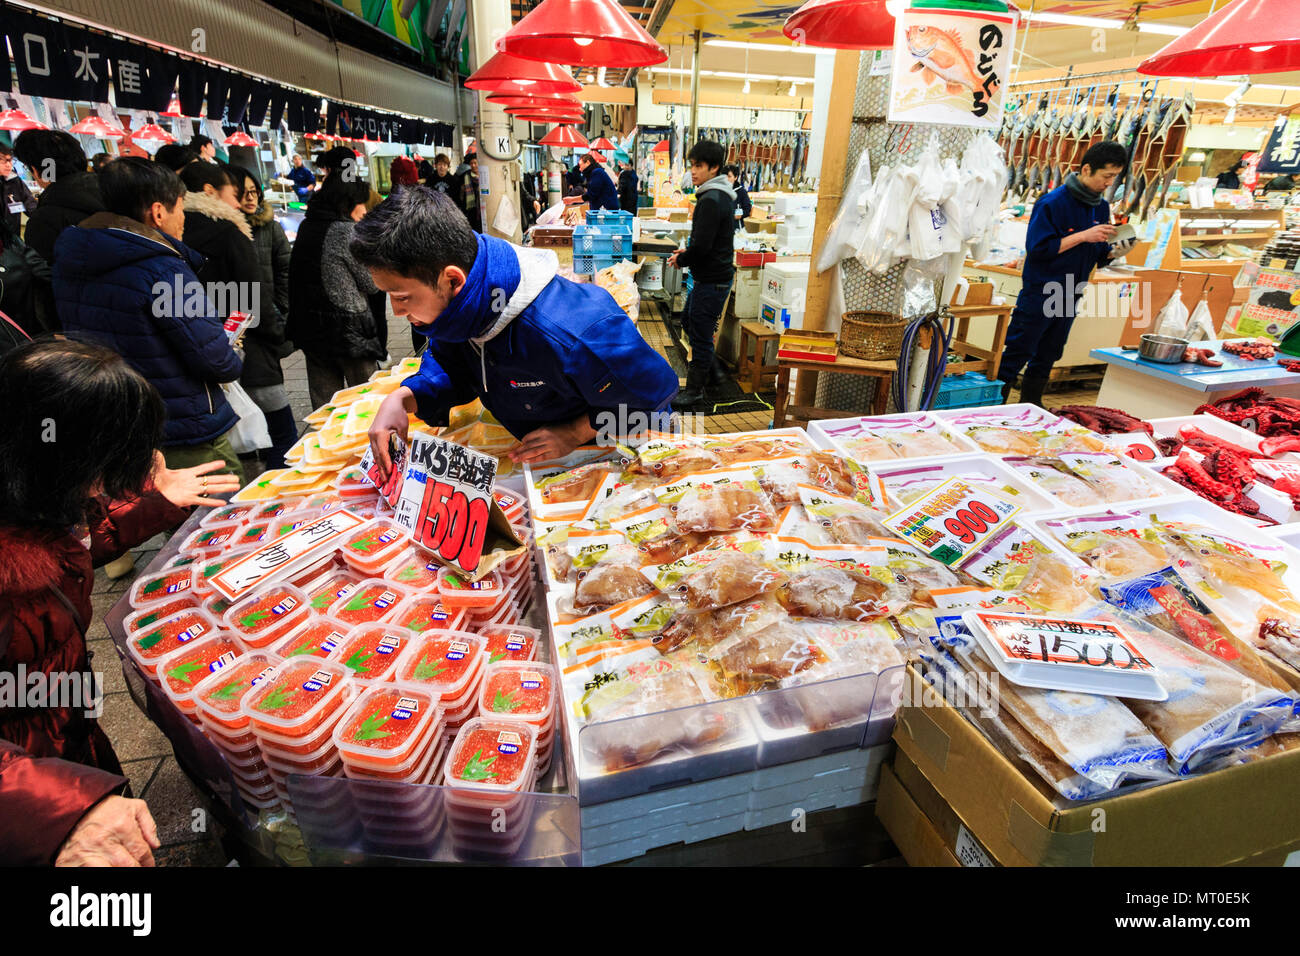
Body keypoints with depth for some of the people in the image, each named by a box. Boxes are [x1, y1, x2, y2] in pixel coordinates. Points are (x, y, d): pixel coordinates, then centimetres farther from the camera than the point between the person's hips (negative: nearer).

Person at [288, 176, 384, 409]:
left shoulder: (307, 227, 8)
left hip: (310, 327, 7)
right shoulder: (346, 231, -14)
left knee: (323, 404, 14)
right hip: (348, 329, -7)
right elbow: (372, 284, -8)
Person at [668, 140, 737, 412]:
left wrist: (681, 260, -7)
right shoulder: (724, 196, 13)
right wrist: (687, 252, 11)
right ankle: (714, 372, 34)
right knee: (690, 323, 23)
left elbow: (701, 246, -26)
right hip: (715, 275, 11)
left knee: (700, 334, -1)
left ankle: (695, 390, 11)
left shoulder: (711, 200, -21)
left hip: (711, 280, -11)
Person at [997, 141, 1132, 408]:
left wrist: (1115, 251, -6)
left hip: (1070, 296, 8)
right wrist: (1083, 236, -20)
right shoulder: (1053, 203, -13)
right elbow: (1037, 247, -19)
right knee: (1017, 354, -5)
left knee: (1048, 356, 14)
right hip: (1040, 293, -8)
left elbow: (1099, 254, 16)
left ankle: (1031, 405, 24)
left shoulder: (1101, 207, 10)